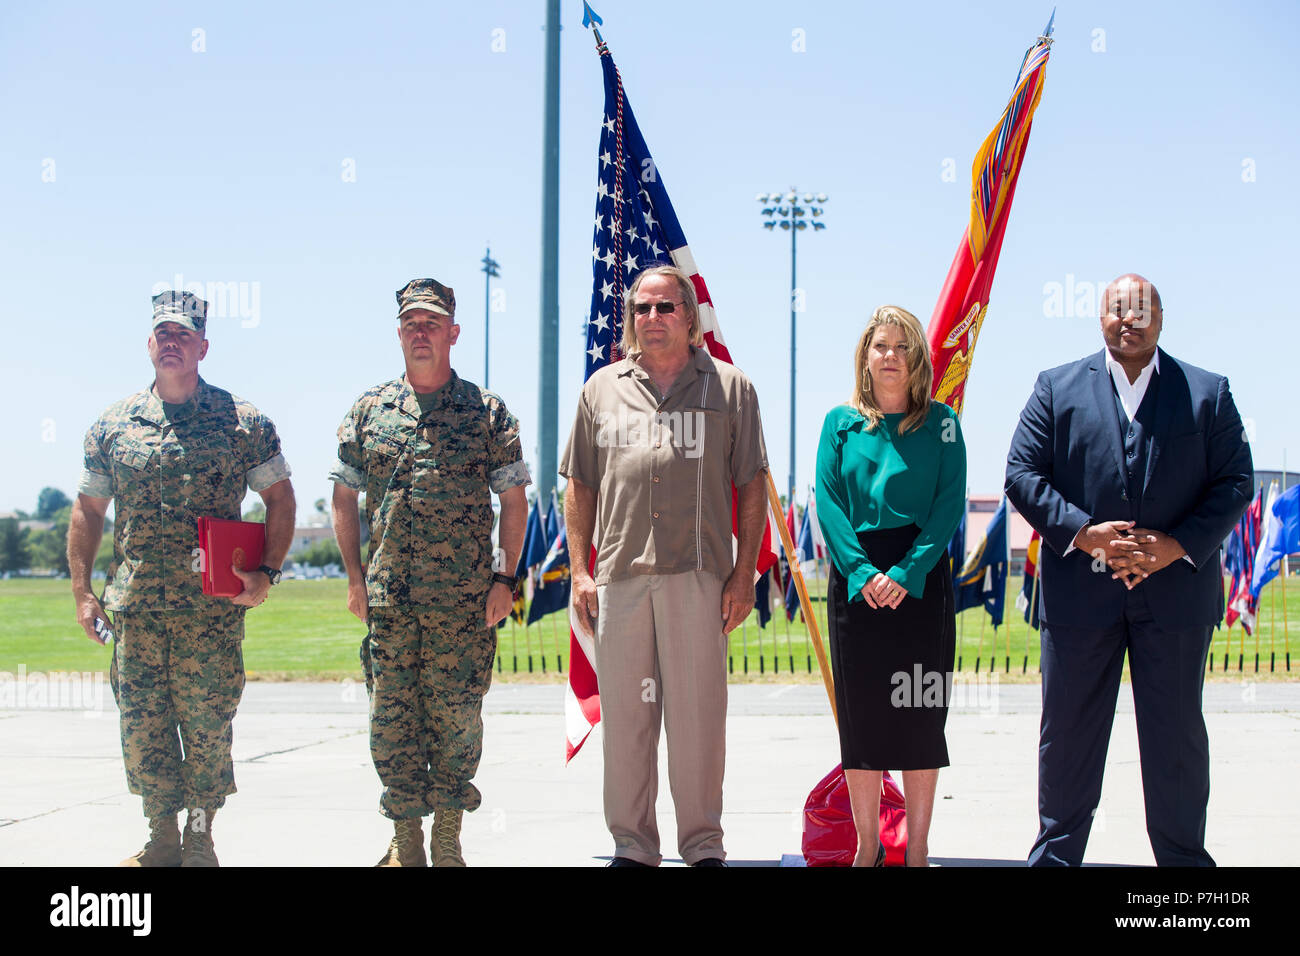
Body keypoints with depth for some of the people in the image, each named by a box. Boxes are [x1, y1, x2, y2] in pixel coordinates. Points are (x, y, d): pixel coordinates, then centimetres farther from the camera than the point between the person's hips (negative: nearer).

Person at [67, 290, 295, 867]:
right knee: (142, 728, 3)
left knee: (207, 725, 0)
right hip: (134, 607, 2)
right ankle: (162, 839, 17)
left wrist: (267, 572, -5)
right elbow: (87, 510, 14)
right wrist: (82, 591, 7)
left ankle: (201, 837, 16)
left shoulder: (243, 422, 2)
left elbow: (280, 497, 7)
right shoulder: (113, 425, 9)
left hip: (214, 609, -2)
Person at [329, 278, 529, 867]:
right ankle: (405, 840, 12)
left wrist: (505, 580, -2)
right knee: (391, 717, 2)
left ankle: (448, 838, 10)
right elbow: (344, 497, 14)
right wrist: (355, 577, 6)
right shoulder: (370, 409, 10)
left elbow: (513, 500, 5)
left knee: (456, 717, -1)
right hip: (387, 596, 2)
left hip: (465, 597, -2)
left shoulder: (487, 411, 4)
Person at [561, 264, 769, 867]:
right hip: (618, 575, 2)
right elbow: (580, 487, 15)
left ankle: (703, 844, 8)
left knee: (698, 714, -2)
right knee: (624, 714, 5)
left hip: (698, 574, -2)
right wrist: (579, 572, 6)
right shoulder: (602, 389, 15)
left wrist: (743, 573, -1)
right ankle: (631, 844, 14)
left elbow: (752, 486, 6)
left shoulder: (728, 388, 8)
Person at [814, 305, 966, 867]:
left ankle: (917, 849, 7)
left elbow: (950, 504, -2)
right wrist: (862, 572, -13)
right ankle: (867, 846, 11)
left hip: (921, 582, -1)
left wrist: (908, 572, -15)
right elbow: (827, 501, 1)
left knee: (920, 712, 0)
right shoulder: (841, 422, 9)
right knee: (860, 713, 3)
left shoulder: (940, 422, 5)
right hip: (856, 581, 1)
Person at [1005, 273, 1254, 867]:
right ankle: (1056, 855, 21)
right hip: (1079, 590, 0)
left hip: (1175, 591, 0)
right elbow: (1022, 474, 0)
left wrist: (1177, 545, -12)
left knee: (1176, 735, 6)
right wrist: (1082, 532, -14)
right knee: (1067, 733, 8)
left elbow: (1235, 483, 1)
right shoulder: (1058, 389, 6)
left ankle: (1183, 858, 17)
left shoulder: (1207, 393, 6)